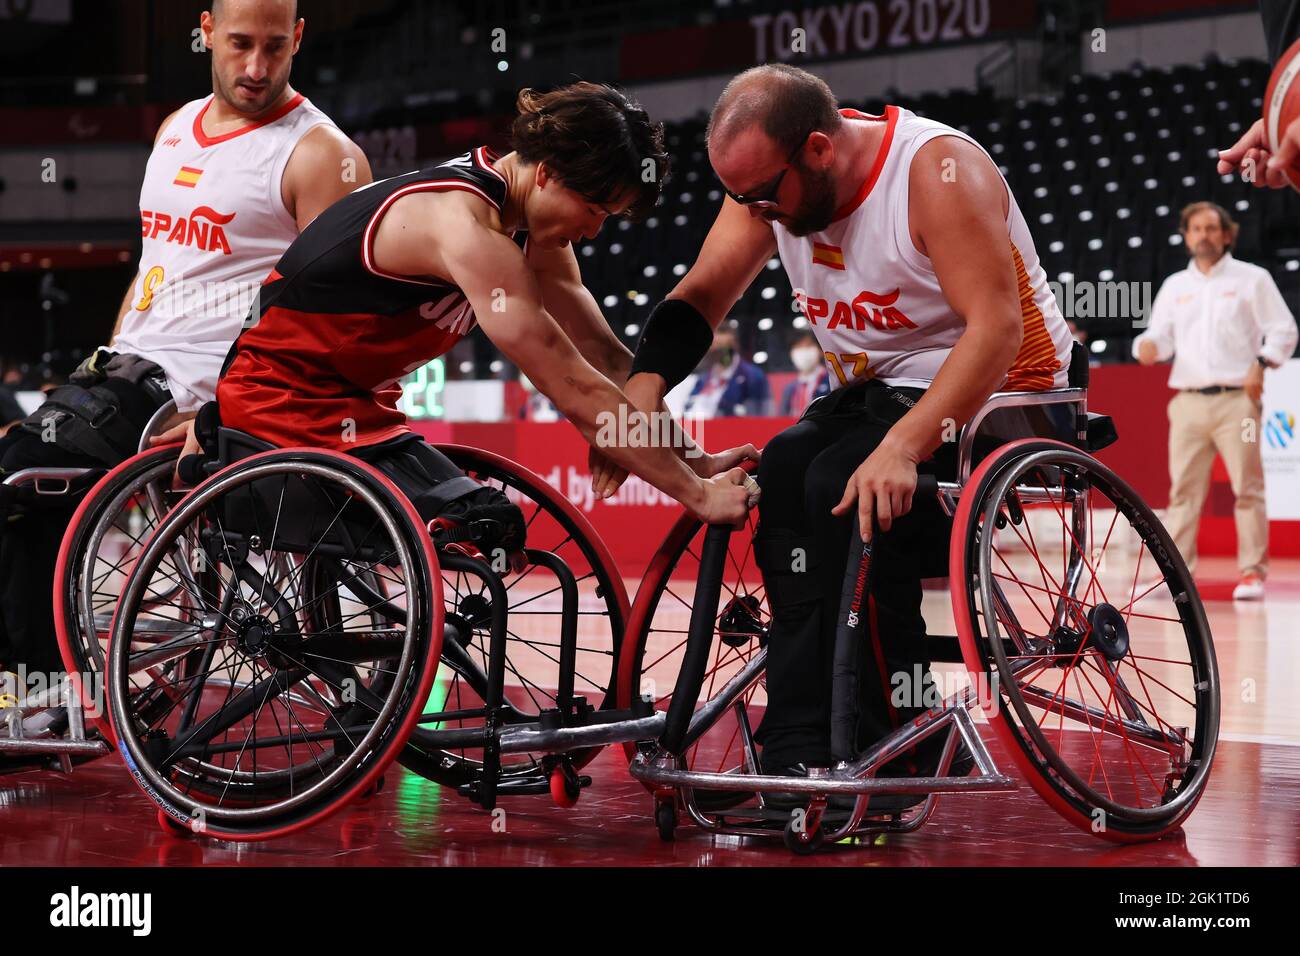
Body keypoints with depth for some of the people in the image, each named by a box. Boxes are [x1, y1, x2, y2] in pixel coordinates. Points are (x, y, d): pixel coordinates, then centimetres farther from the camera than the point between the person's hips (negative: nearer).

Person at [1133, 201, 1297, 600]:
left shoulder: (1252, 279, 6)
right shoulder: (1174, 286, 16)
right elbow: (1161, 335, 12)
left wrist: (1261, 364, -12)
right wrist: (1148, 346, -11)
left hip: (1236, 399, -3)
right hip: (1188, 400, 3)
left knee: (1247, 488, -5)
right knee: (1183, 489, 1)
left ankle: (1252, 572, -1)